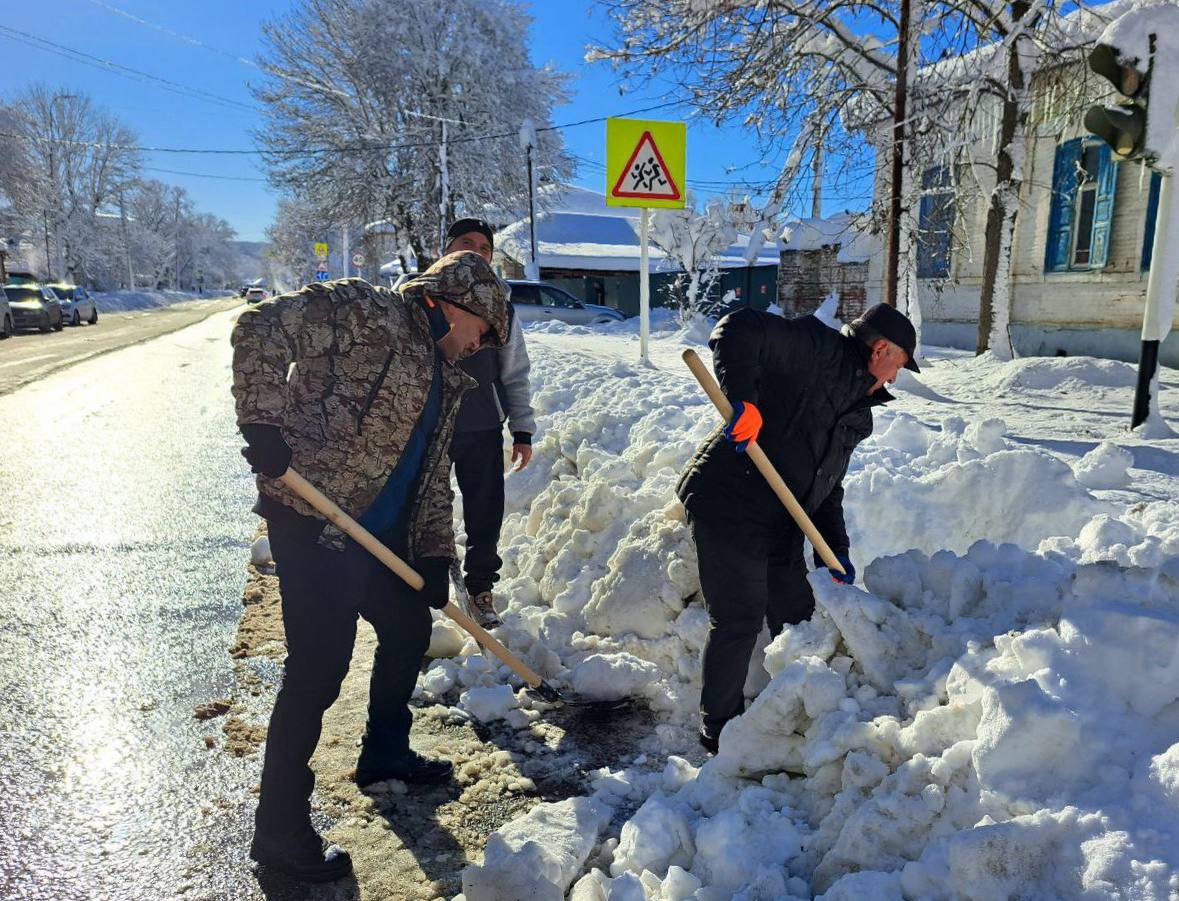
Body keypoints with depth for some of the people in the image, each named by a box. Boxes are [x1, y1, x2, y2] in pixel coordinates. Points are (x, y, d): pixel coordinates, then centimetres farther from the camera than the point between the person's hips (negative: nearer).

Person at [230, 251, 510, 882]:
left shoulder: (446, 379, 16)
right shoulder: (362, 311, -9)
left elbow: (434, 474, 18)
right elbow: (260, 328, -17)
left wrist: (435, 553, 13)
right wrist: (262, 422, -23)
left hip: (382, 531, 9)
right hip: (312, 521, -9)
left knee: (409, 628, 20)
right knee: (318, 670, -5)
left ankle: (384, 754, 43)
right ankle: (279, 828, 14)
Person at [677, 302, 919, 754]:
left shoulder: (858, 415, 18)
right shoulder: (817, 349, -9)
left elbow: (827, 487, 21)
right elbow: (739, 329, -23)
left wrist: (835, 548, 12)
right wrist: (742, 397, -35)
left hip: (781, 524, 9)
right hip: (727, 506, -9)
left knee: (796, 619, 16)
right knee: (739, 620, -6)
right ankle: (719, 728, 13)